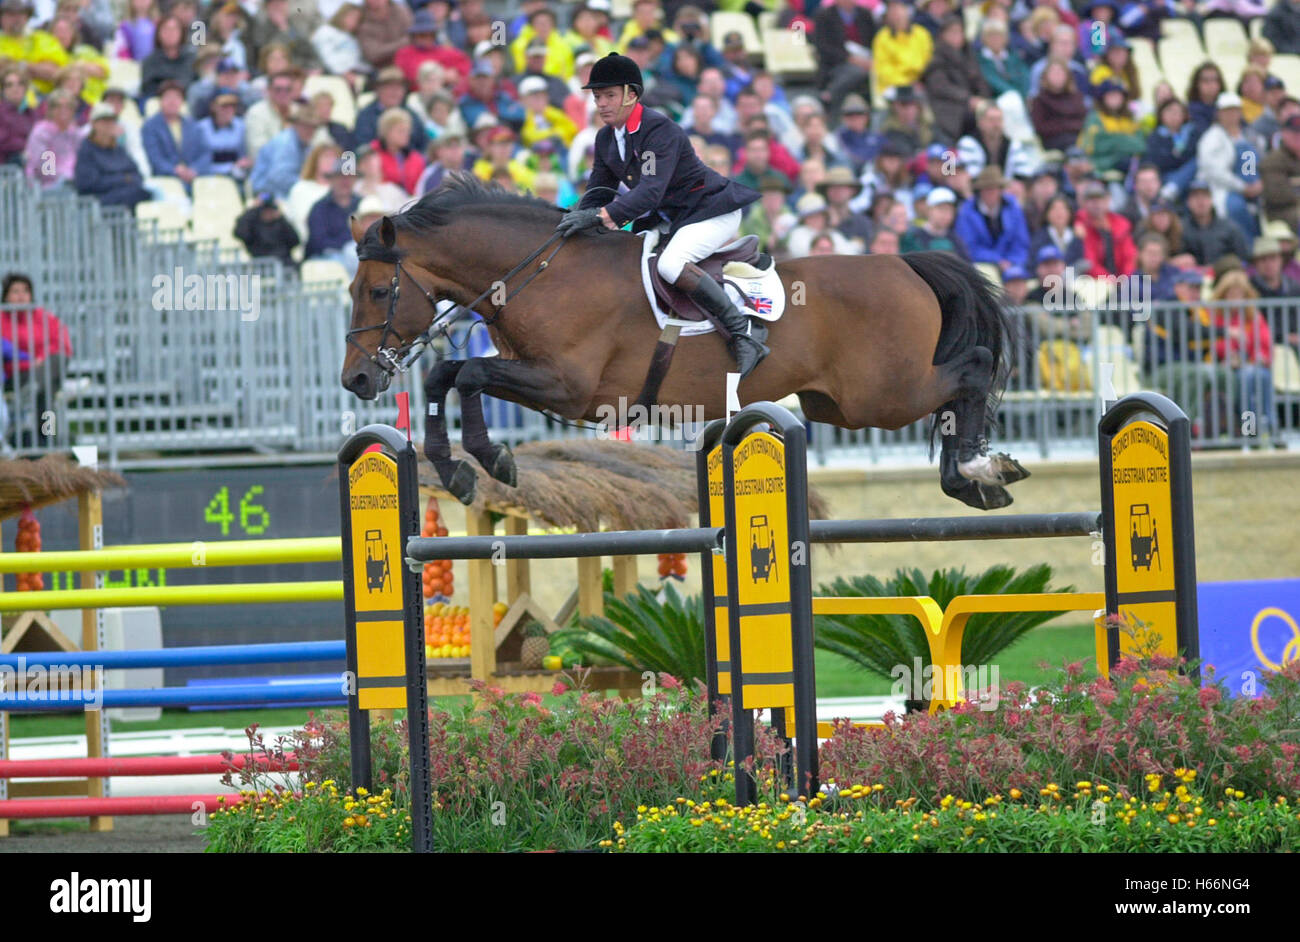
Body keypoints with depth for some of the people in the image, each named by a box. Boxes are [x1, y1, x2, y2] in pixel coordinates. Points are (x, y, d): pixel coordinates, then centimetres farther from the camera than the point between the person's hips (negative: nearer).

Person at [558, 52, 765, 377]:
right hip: (668, 217, 10)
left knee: (670, 265, -33)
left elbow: (651, 192, -36)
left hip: (712, 210, -10)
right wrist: (576, 218, -17)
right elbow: (598, 192, 6)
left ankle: (743, 334, -29)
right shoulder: (606, 139, 4)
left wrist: (599, 216, -46)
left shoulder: (661, 131, -25)